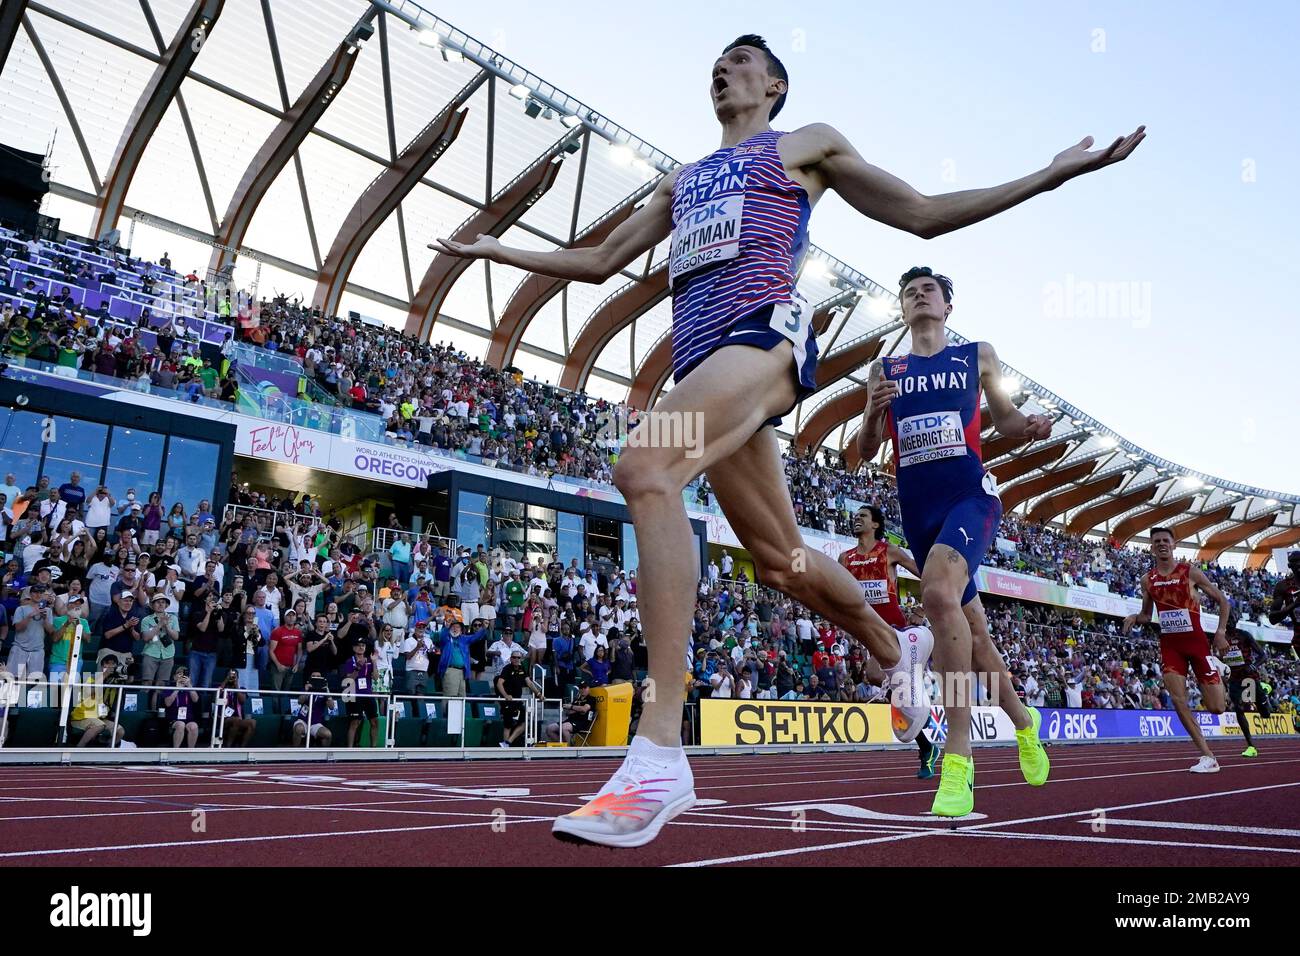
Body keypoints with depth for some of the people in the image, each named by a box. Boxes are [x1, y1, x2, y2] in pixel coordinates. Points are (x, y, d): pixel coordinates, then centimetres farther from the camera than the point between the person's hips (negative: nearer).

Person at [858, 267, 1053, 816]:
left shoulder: (978, 356, 11)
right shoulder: (884, 370, 14)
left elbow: (1005, 420, 16)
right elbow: (866, 451, 12)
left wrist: (1030, 426, -7)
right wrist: (873, 412, -9)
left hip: (970, 495, -4)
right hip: (917, 509, 4)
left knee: (939, 593, -32)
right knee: (969, 627, 13)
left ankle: (958, 760, -28)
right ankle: (1024, 720, 41)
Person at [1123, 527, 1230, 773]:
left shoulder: (1190, 572, -3)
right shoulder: (1147, 580, 6)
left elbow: (1222, 600, 4)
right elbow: (1147, 615, 16)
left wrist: (1221, 631, -6)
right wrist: (1134, 617, -6)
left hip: (1196, 640, -2)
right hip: (1169, 644, 3)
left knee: (1216, 708, -3)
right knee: (1178, 699, -12)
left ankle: (1218, 678, 34)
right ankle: (1208, 757, -2)